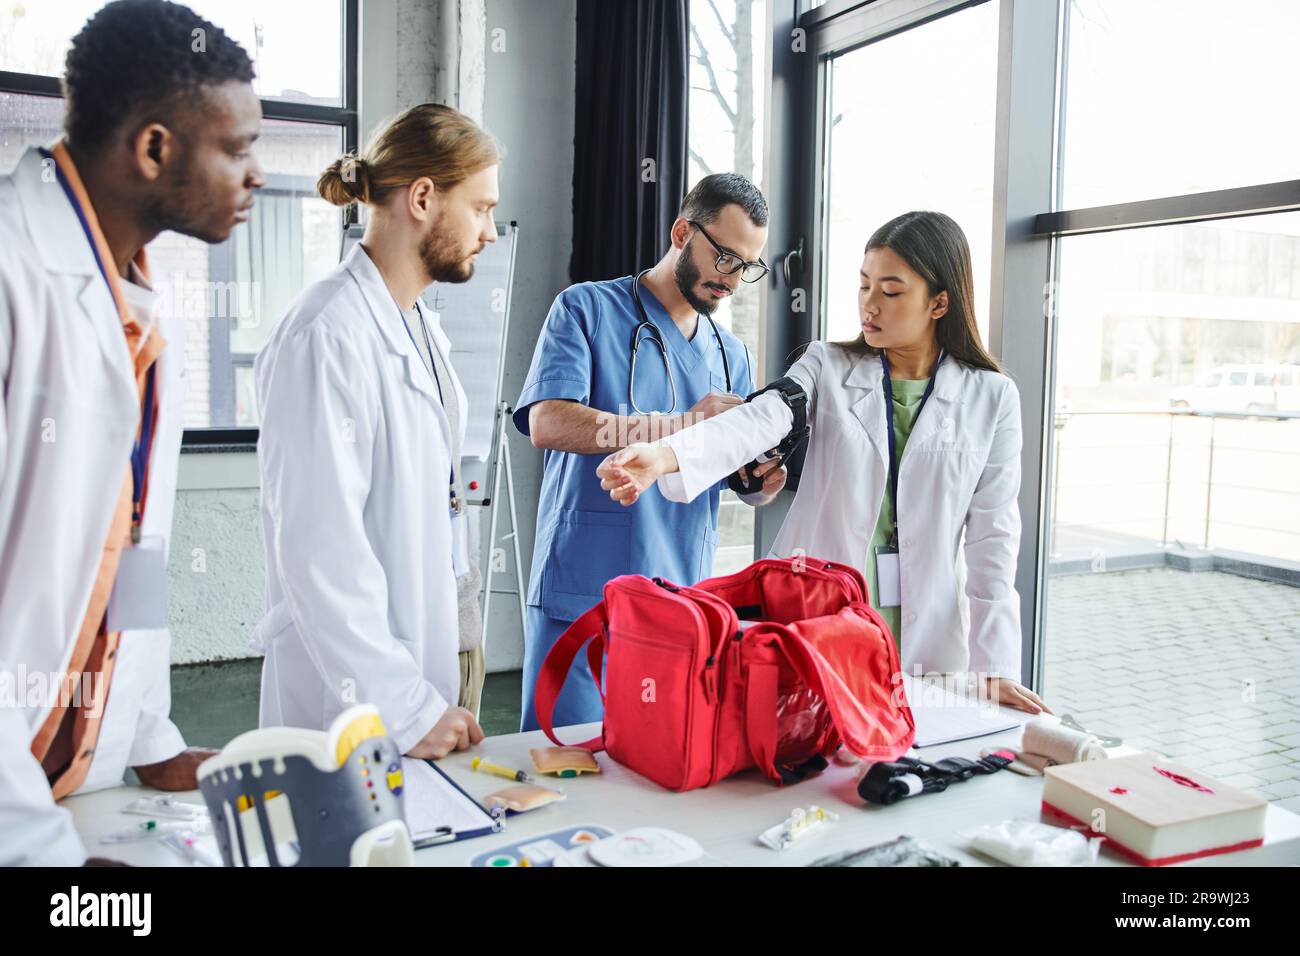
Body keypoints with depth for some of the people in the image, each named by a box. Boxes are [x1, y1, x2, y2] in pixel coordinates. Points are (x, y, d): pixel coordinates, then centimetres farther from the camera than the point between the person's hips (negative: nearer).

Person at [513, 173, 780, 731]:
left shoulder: (732, 356, 16)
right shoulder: (587, 309, -1)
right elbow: (547, 423, -16)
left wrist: (761, 480, -4)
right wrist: (683, 425, -19)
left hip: (685, 610, 5)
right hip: (581, 599, -5)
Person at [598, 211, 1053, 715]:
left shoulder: (992, 397, 2)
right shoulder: (827, 367, 2)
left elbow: (991, 534, 0)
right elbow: (759, 420, -18)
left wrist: (995, 667, -5)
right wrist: (664, 454, -38)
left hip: (926, 644, 0)